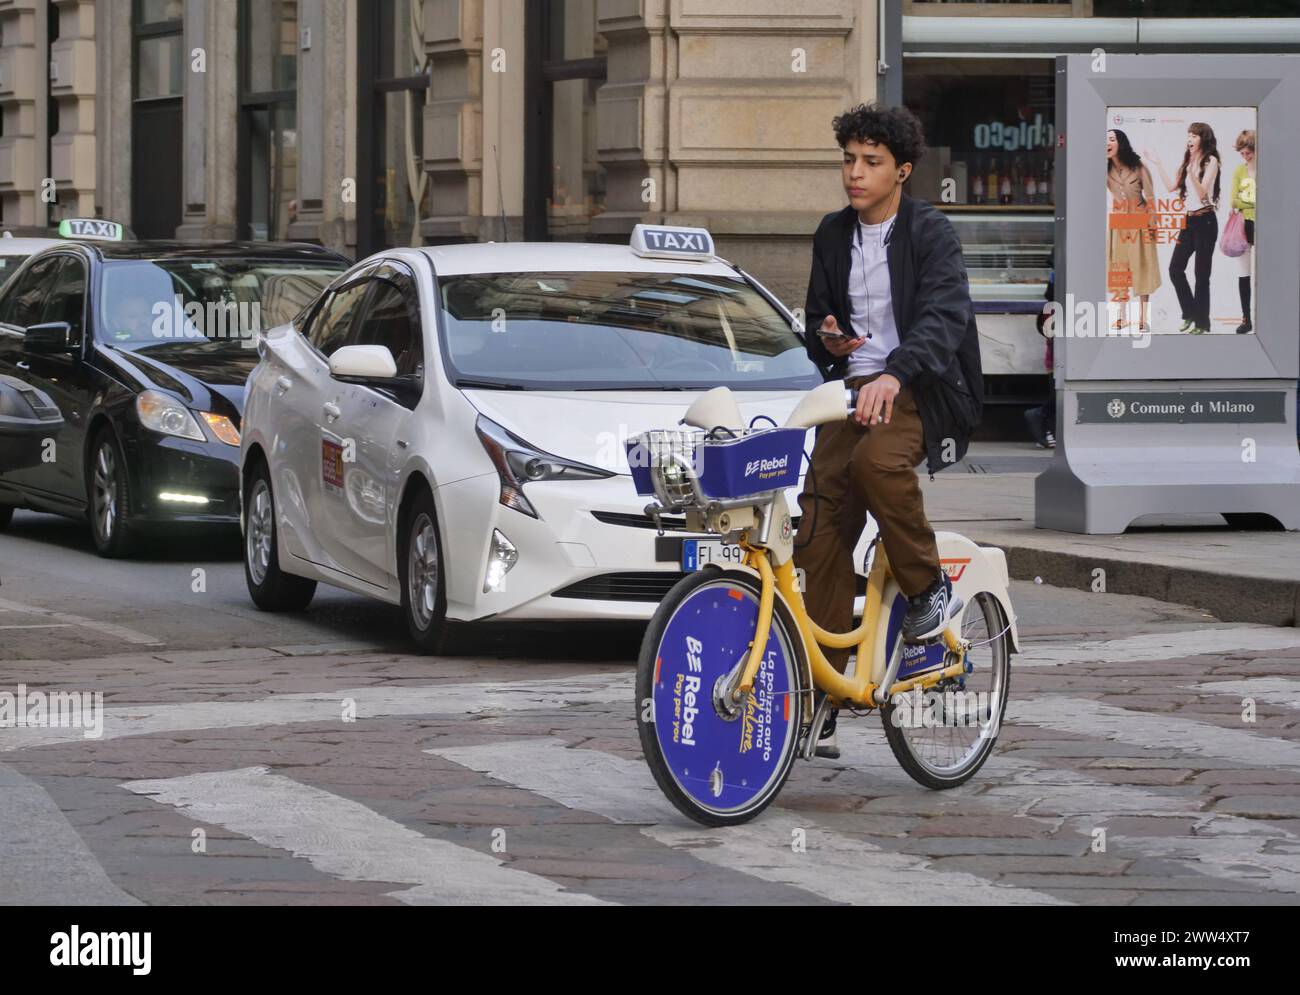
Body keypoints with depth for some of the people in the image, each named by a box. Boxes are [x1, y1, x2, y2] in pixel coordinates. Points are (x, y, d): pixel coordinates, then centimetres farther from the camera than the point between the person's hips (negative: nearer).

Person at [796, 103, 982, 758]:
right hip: (852, 388, 5)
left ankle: (929, 588, -13)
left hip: (919, 391, -5)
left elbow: (943, 317, -22)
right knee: (820, 536, -8)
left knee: (876, 460, -38)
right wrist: (827, 339, -5)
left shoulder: (930, 234, -7)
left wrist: (893, 374, -40)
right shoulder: (833, 236, 12)